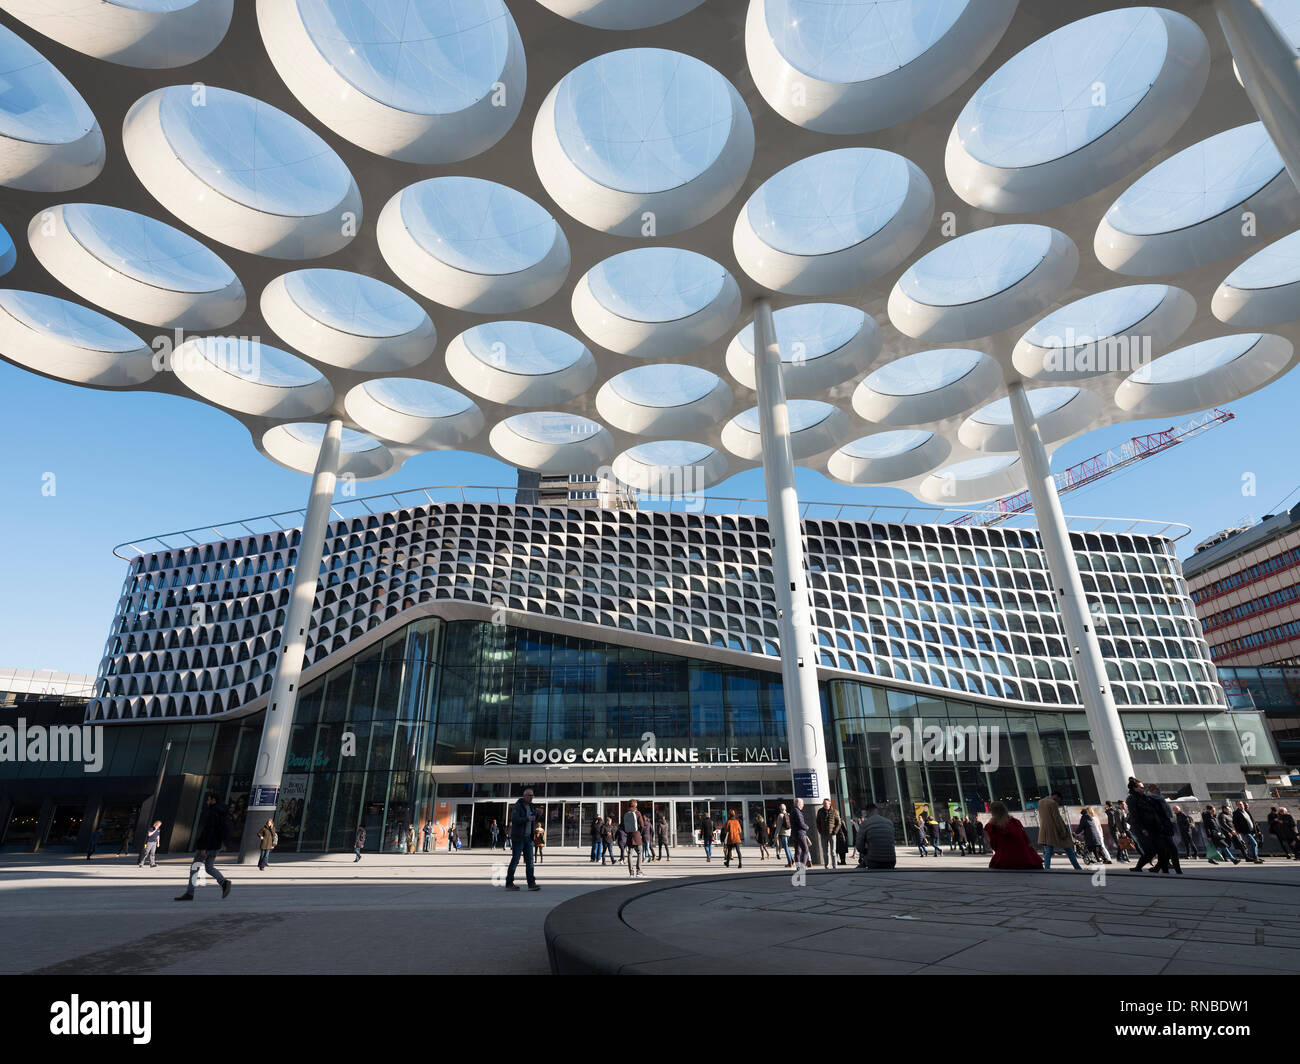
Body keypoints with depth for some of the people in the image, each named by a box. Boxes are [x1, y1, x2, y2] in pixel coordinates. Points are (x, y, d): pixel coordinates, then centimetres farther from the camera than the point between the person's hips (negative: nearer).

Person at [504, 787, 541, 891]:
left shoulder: (531, 807, 14)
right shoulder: (517, 806, -9)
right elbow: (514, 819, -23)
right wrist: (527, 819, -28)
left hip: (528, 837, 6)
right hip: (518, 837, -6)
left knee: (529, 860, 0)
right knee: (515, 860, -2)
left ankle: (531, 883, -3)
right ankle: (509, 883, 9)